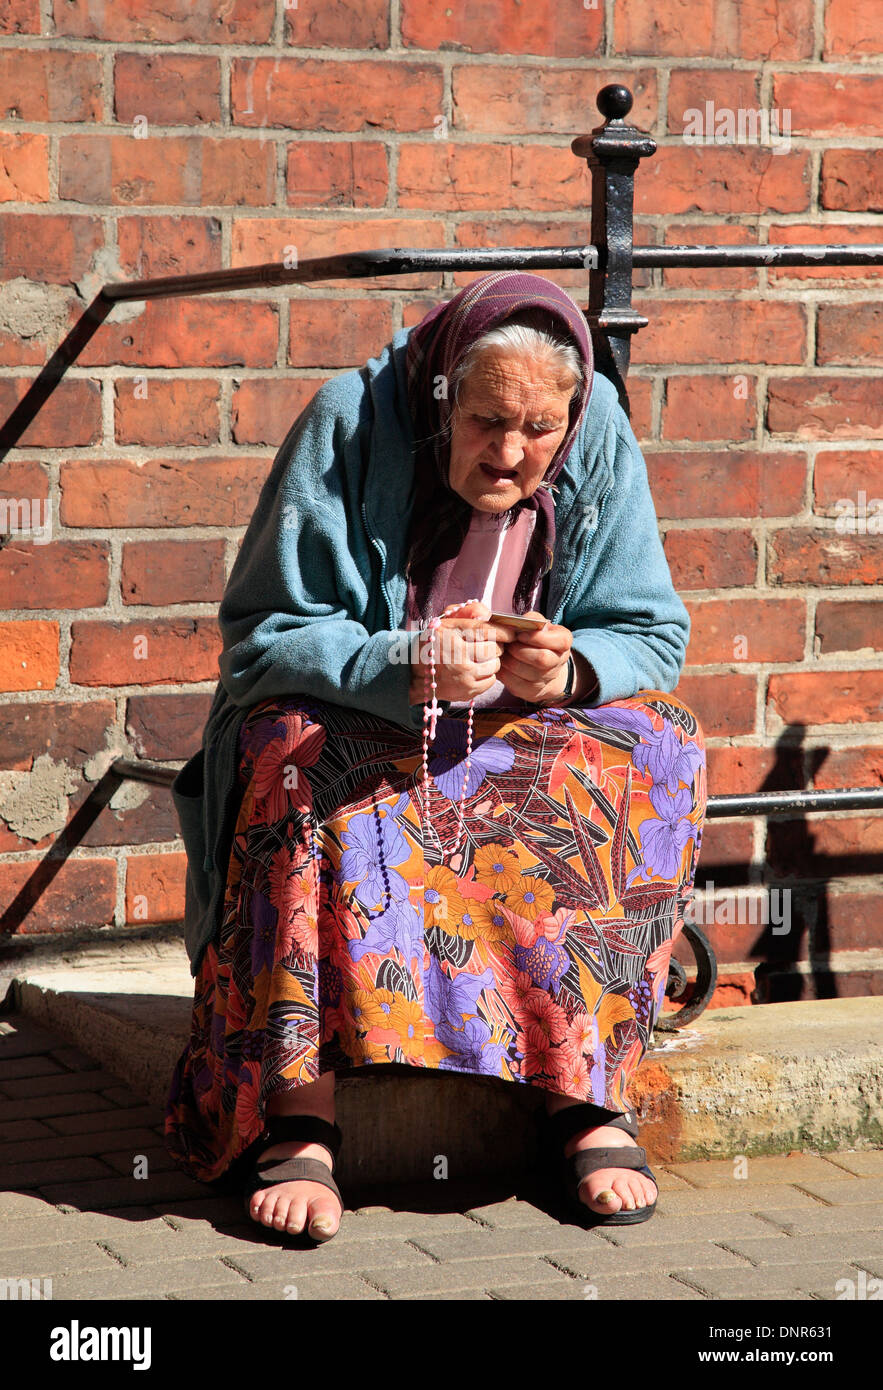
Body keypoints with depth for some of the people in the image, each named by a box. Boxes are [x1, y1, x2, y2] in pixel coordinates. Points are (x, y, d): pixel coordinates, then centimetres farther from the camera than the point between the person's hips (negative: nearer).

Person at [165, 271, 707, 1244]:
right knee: (300, 760, -35)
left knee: (656, 743, -25)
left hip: (534, 732, 2)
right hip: (355, 726, -2)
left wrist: (572, 672, -27)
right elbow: (260, 632, -14)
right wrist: (402, 667, -32)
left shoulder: (602, 446, -6)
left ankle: (588, 1091, -27)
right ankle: (299, 1117, -40)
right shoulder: (351, 424, -14)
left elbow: (652, 636, -3)